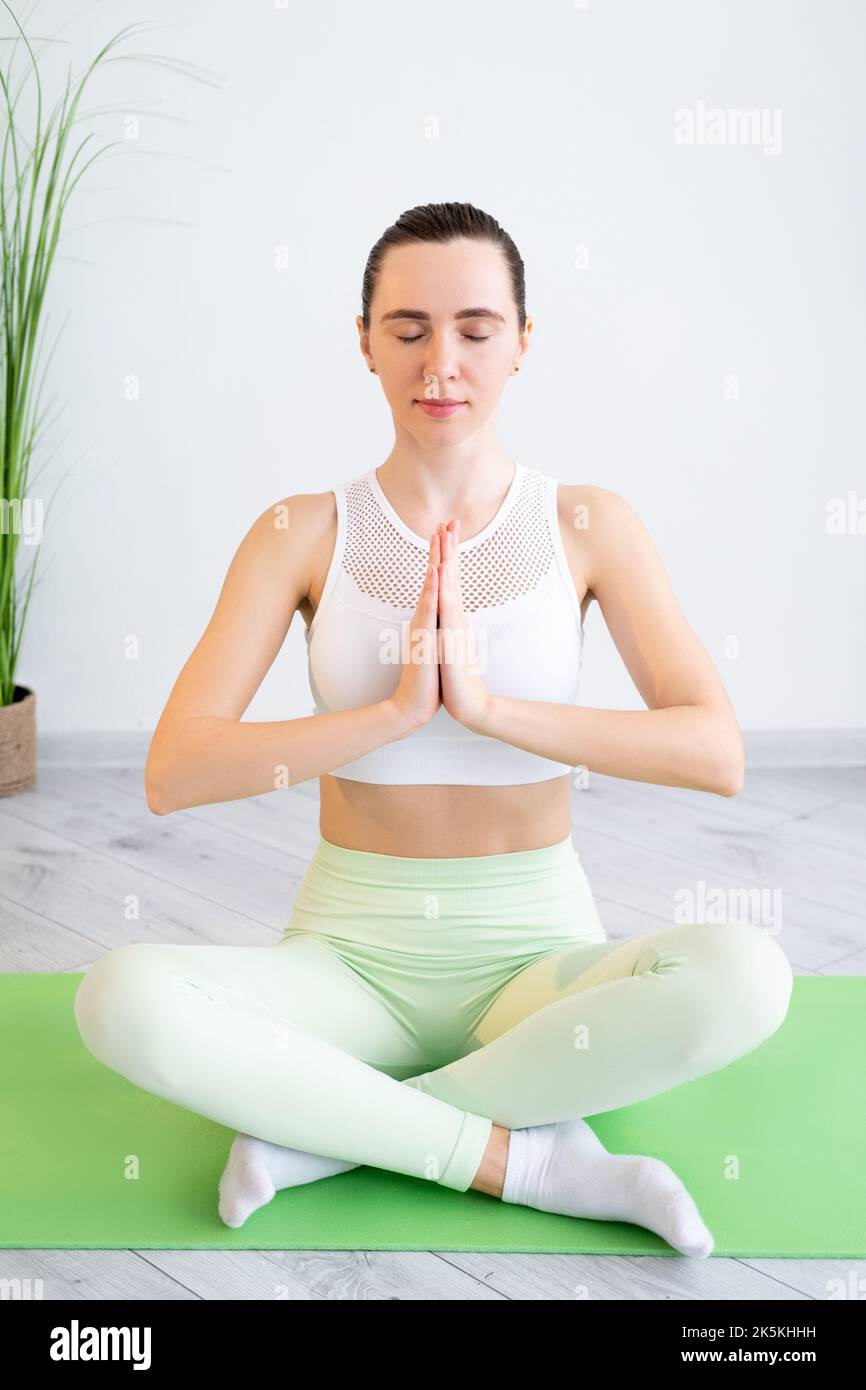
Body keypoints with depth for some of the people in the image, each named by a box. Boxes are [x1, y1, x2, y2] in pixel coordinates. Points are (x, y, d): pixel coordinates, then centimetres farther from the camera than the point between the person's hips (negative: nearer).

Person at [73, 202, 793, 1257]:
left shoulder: (588, 525, -2)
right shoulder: (303, 534, -3)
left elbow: (717, 754, -14)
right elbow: (172, 772, -13)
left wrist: (490, 705, -24)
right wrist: (395, 710, -24)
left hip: (534, 951, 1)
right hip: (351, 950, 0)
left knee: (743, 974, -30)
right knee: (122, 998, -28)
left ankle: (321, 1130, -18)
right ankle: (525, 1157, -18)